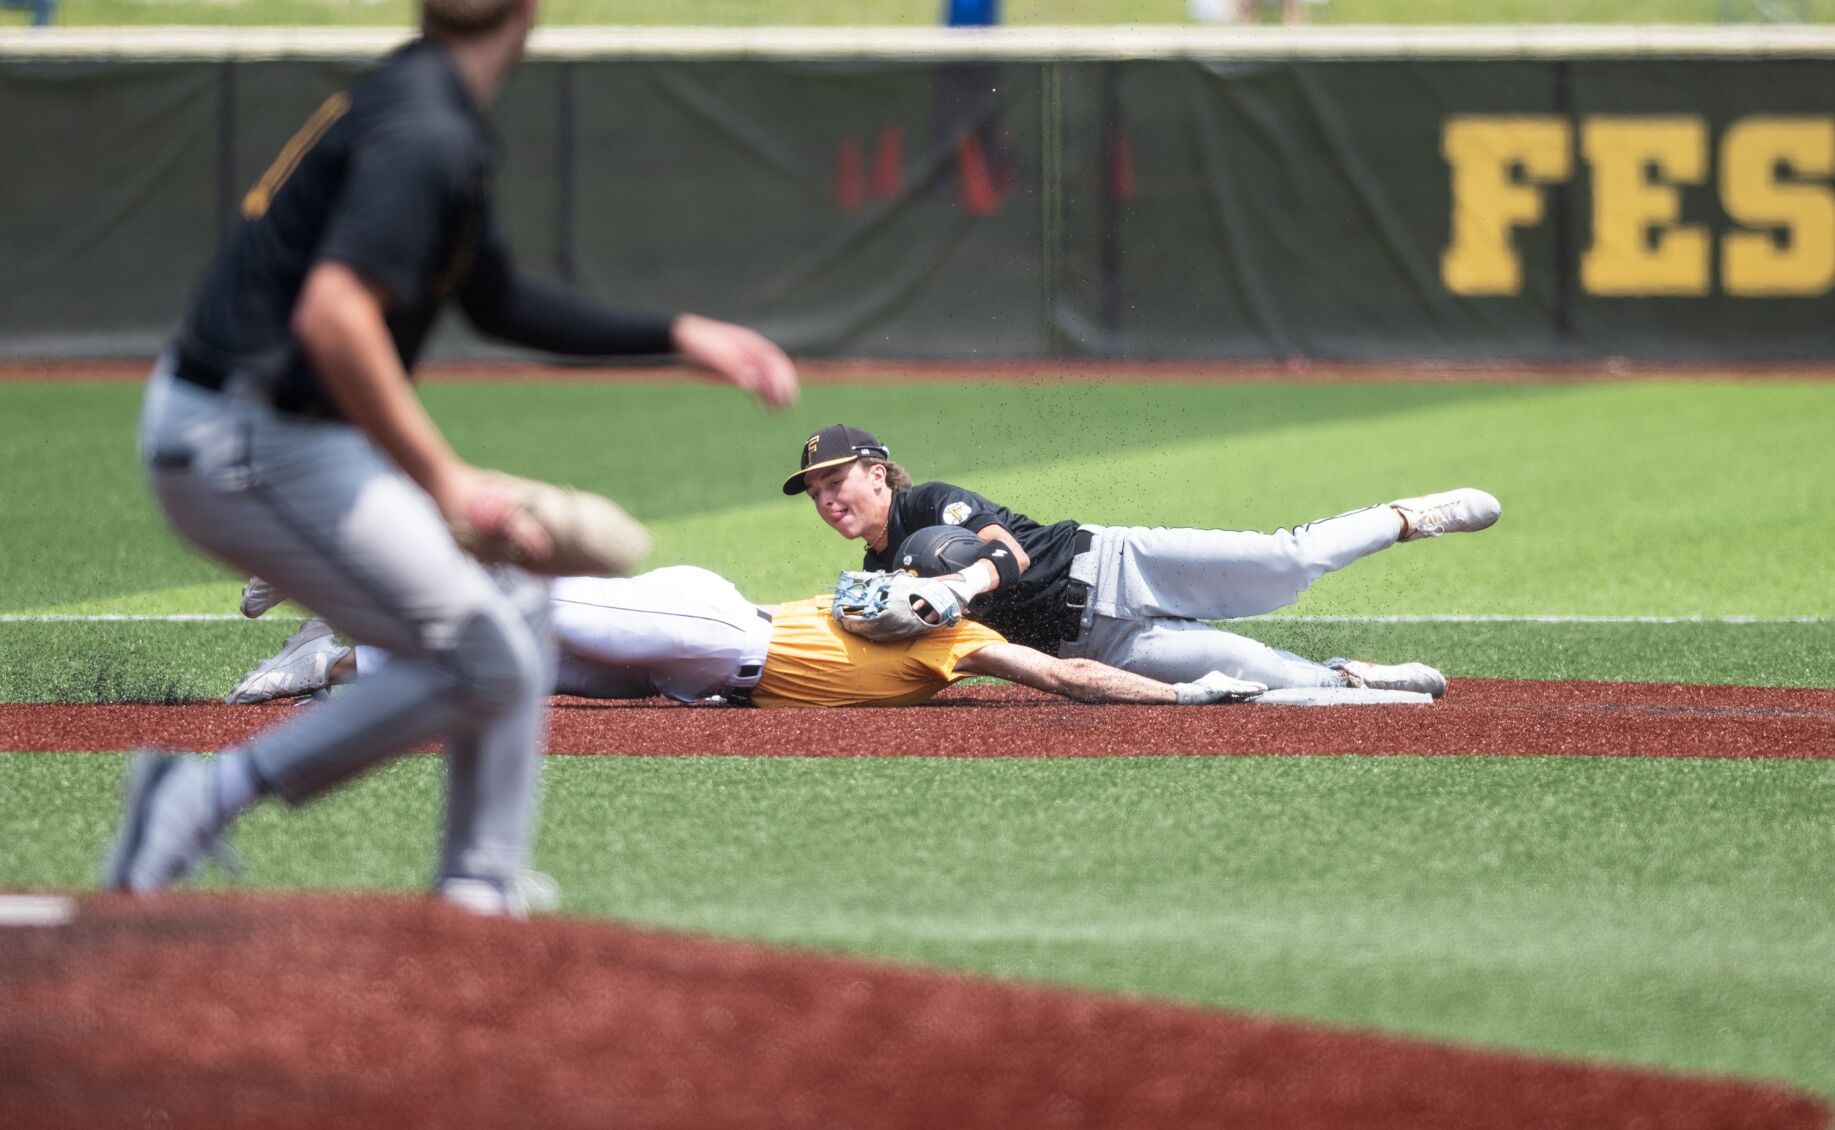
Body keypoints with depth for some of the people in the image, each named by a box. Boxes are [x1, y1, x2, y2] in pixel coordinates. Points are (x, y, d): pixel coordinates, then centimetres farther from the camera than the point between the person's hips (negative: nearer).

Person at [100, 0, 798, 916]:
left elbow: (494, 299, 24)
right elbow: (333, 317, -30)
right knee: (488, 664, -7)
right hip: (250, 450, -10)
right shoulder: (427, 134, -19)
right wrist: (441, 481, -26)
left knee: (514, 614, 17)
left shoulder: (440, 118, 14)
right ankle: (204, 795, -6)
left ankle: (479, 895, 16)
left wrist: (677, 337, 22)